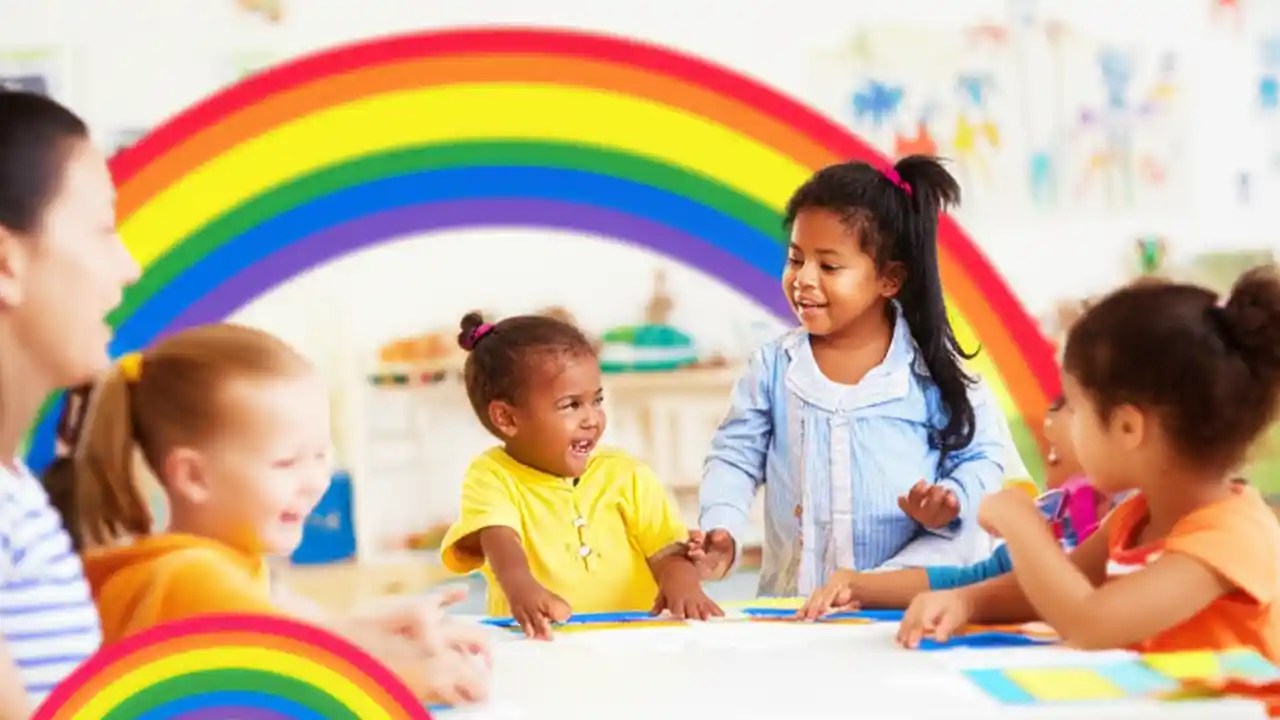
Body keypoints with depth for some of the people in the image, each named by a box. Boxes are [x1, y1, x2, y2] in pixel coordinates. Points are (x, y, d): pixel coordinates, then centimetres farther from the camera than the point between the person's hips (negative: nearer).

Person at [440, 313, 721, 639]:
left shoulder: (627, 475, 8)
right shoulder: (493, 477, -1)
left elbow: (668, 549, 0)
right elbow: (499, 542, -19)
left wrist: (682, 583, -23)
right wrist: (522, 589, -40)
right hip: (540, 642, -4)